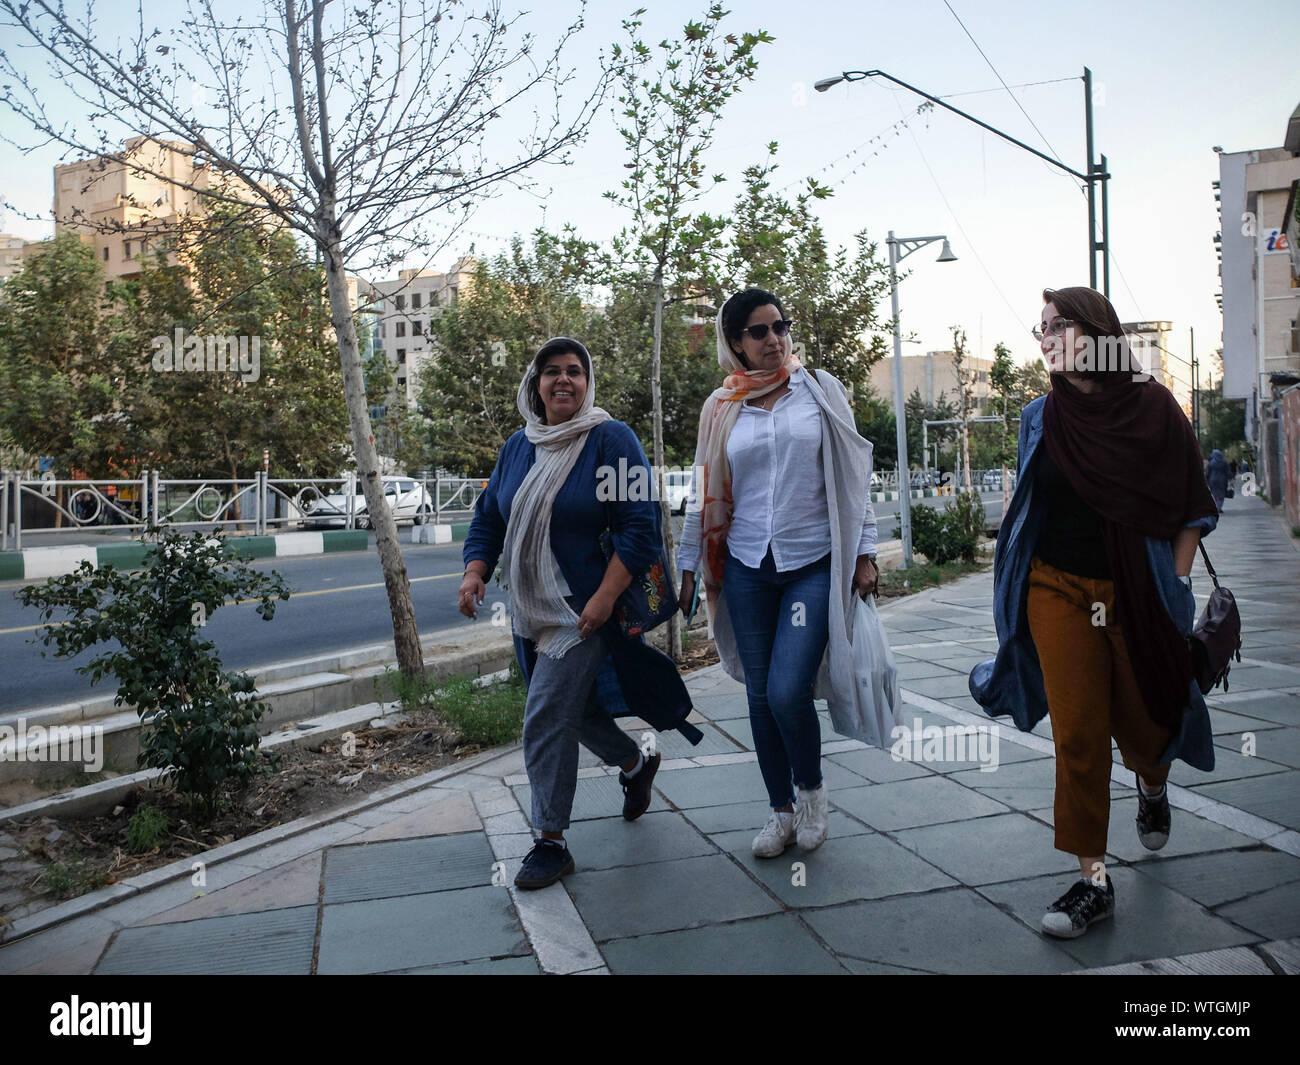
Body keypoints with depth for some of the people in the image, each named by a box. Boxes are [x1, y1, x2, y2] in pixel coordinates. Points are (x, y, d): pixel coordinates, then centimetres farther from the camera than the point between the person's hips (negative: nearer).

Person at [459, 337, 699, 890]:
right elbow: (488, 516, 15)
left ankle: (551, 843, 6)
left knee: (546, 722, -9)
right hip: (528, 611, 7)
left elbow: (641, 526, -14)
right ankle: (636, 763, 47)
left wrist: (605, 597, -22)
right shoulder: (518, 446, 9)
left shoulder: (611, 439, -10)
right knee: (574, 707, 20)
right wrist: (475, 571, -3)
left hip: (583, 611, -7)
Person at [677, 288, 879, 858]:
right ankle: (781, 811, 25)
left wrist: (863, 552, 0)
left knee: (788, 691, -13)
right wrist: (690, 566, 12)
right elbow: (705, 494, 12)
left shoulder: (819, 390, 3)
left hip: (814, 563, -3)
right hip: (747, 568, 3)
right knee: (760, 696, 7)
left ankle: (811, 789, 16)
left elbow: (852, 474, 4)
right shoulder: (721, 408, 8)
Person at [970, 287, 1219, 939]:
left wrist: (1177, 581, -4)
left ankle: (1152, 785, 50)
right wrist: (1017, 597, 10)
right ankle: (1092, 880, 9)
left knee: (1141, 721, 12)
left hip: (1136, 593, -1)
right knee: (1077, 735, -2)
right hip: (1059, 591, 1)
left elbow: (1191, 506, 2)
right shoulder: (1041, 419, 3)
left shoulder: (1153, 407, -3)